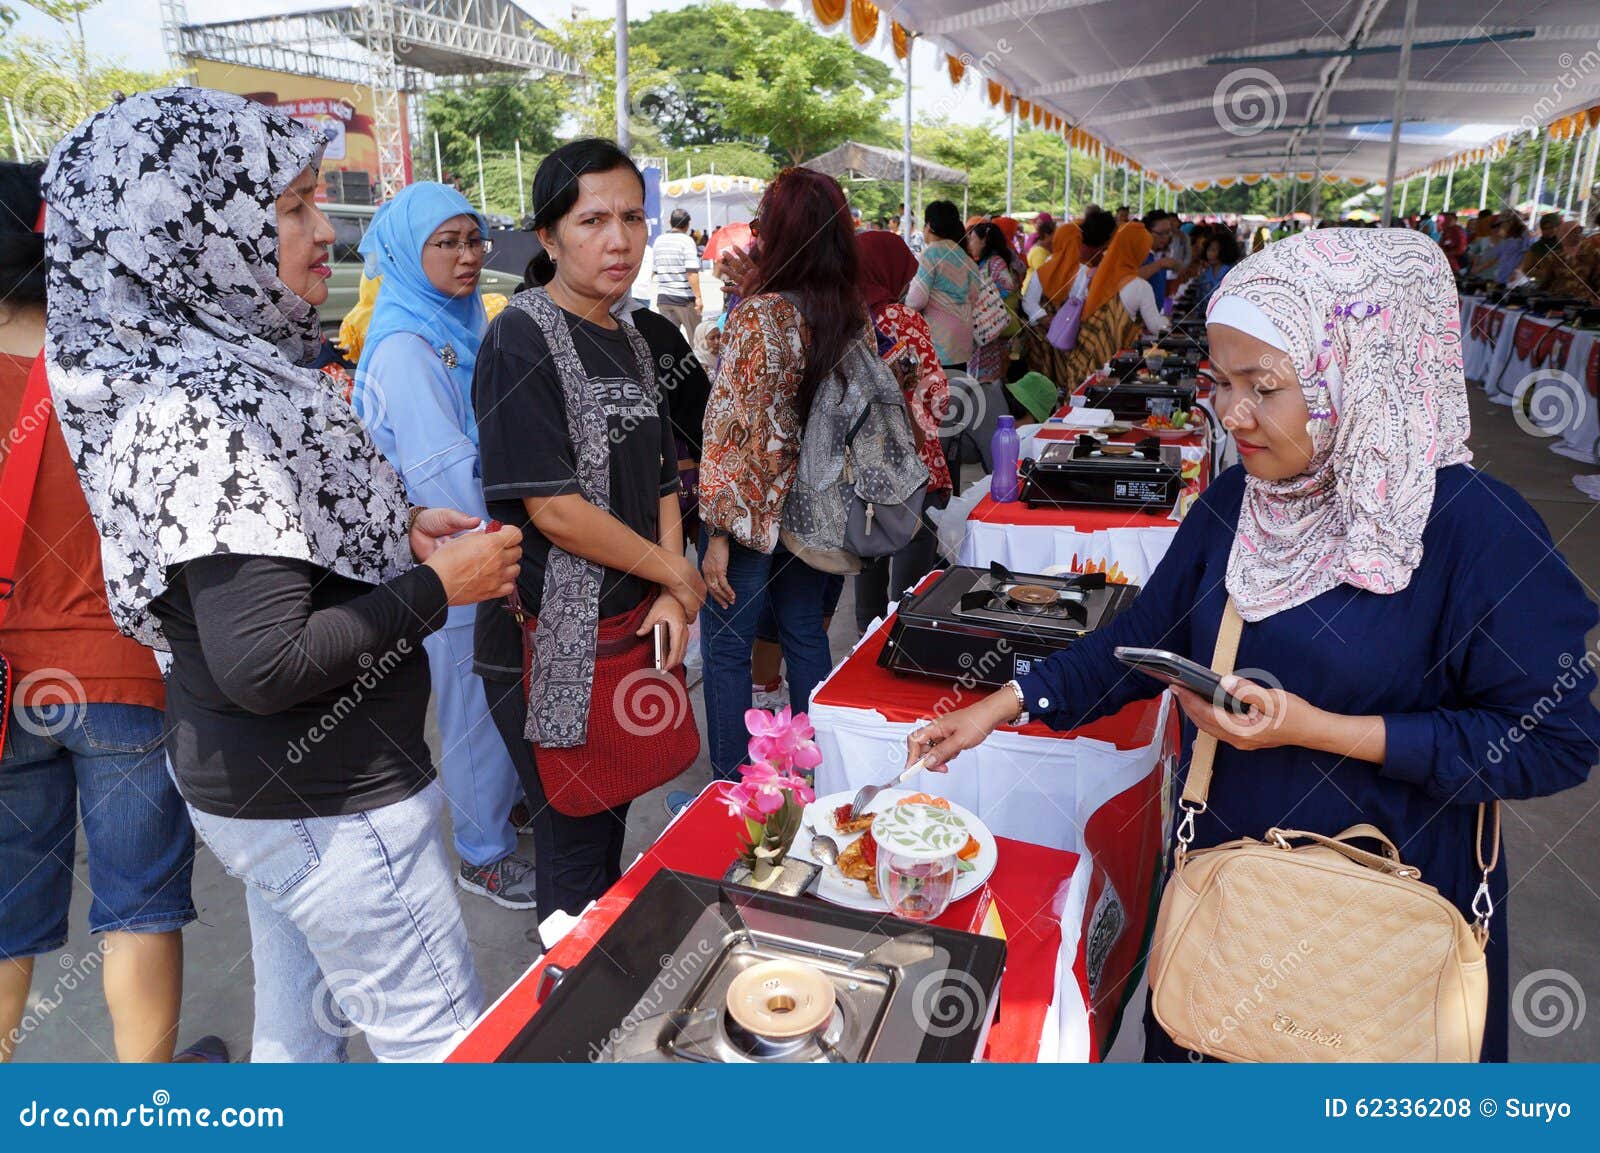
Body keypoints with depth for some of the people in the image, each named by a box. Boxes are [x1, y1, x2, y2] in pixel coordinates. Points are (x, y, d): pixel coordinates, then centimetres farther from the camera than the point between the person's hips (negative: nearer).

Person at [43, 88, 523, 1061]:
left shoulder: (196, 368, 4)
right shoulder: (214, 413, -25)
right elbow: (262, 665, -29)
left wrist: (396, 531, 4)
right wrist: (440, 587, -18)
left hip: (255, 784, 9)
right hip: (326, 799, -9)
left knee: (300, 1023, 25)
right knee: (445, 1036, 8)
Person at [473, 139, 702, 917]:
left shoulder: (630, 343, 11)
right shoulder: (521, 340, -15)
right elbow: (553, 509, -21)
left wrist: (670, 601, 0)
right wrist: (676, 575, -11)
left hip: (630, 628, 8)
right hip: (553, 644, -8)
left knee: (613, 818, 22)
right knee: (574, 841, 6)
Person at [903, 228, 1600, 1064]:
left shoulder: (1476, 528, -21)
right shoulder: (1234, 502, -4)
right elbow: (1147, 636, 5)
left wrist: (1317, 728, -25)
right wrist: (1006, 703, -4)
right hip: (1223, 865, 5)